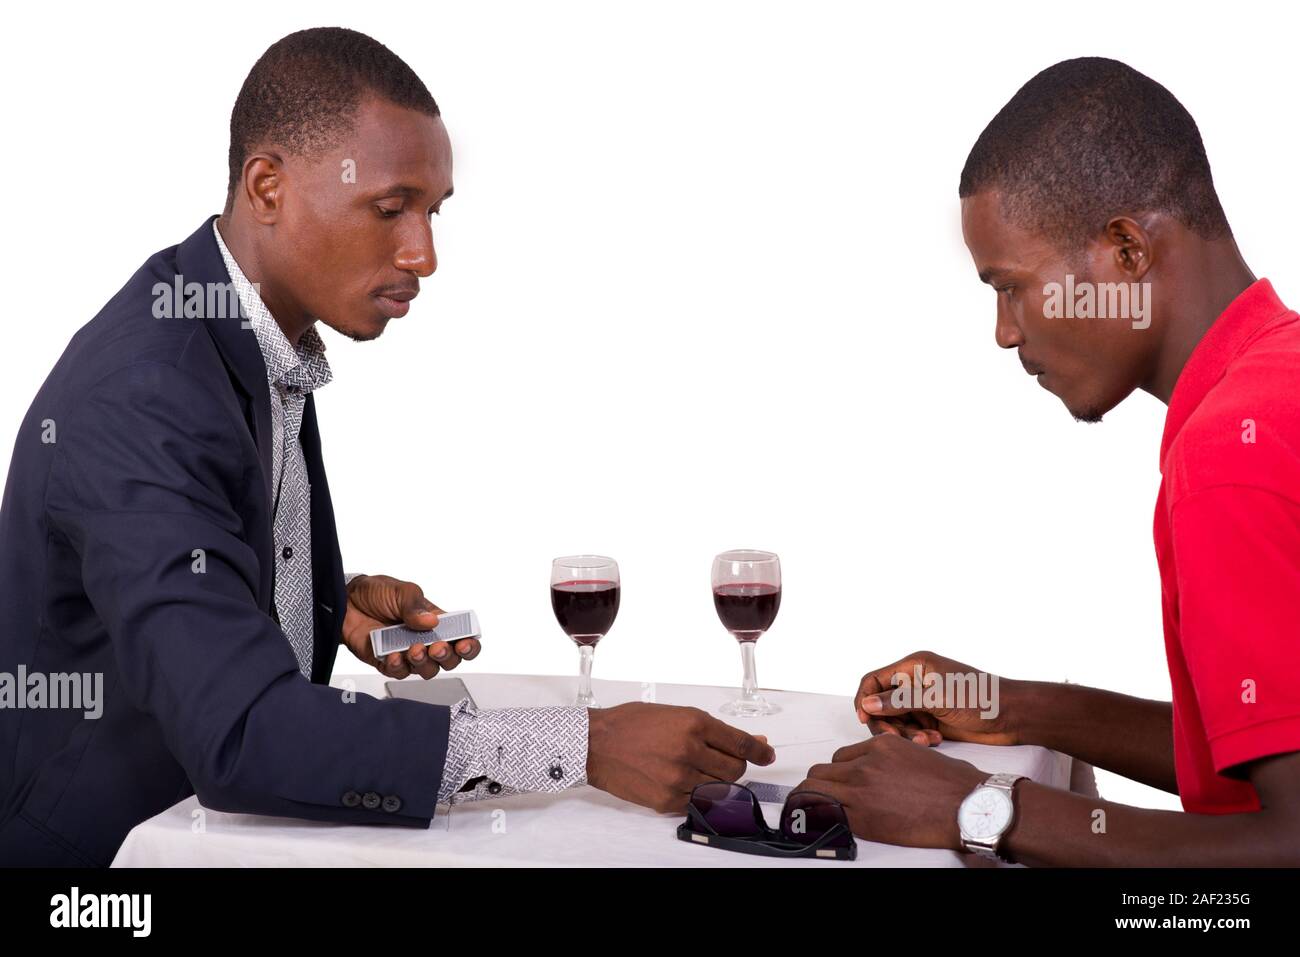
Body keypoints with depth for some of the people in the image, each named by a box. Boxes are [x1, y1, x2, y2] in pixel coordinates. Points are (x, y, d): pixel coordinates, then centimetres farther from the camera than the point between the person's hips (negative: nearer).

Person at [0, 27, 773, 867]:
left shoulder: (276, 348, 3)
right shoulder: (136, 401, -25)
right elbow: (238, 733, -33)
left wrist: (345, 603, -4)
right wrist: (583, 748, -34)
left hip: (231, 815, 8)